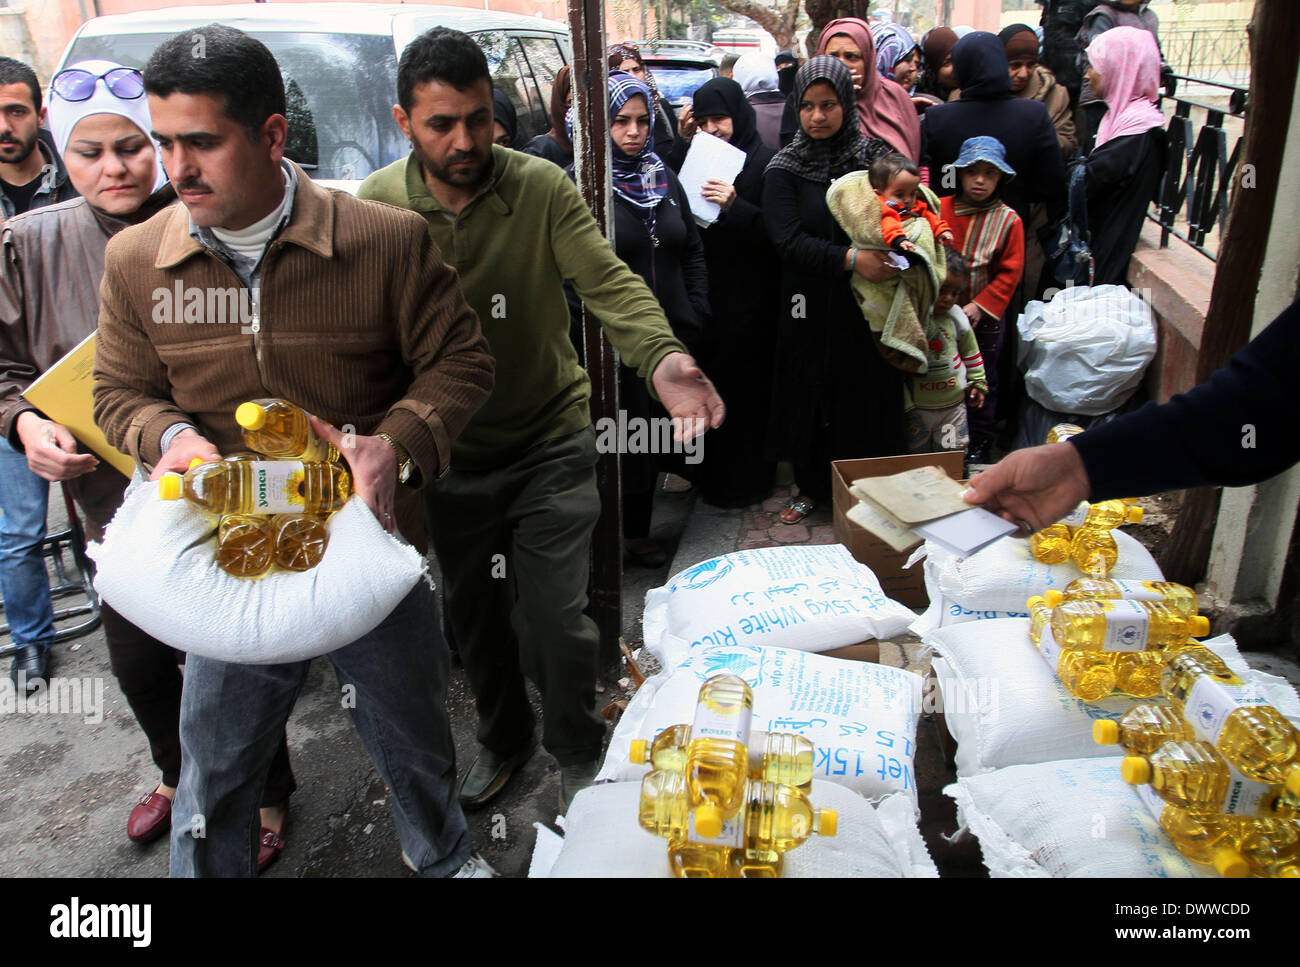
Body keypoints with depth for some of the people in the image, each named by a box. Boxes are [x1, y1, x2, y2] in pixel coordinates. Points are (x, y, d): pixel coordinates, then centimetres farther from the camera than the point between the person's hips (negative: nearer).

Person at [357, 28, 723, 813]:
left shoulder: (542, 188, -13)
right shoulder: (376, 205, -7)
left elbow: (609, 282, -24)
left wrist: (661, 356, -44)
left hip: (550, 444, -2)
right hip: (451, 454, 3)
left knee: (556, 616, -1)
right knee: (475, 614, 18)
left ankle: (579, 754, 29)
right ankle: (503, 739, 46)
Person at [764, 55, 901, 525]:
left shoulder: (875, 157, 3)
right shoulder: (785, 169, -1)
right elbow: (788, 240, -12)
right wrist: (850, 259, -24)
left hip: (867, 306, 1)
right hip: (811, 308, 0)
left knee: (866, 393, 4)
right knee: (812, 394, 8)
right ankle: (810, 486, 26)